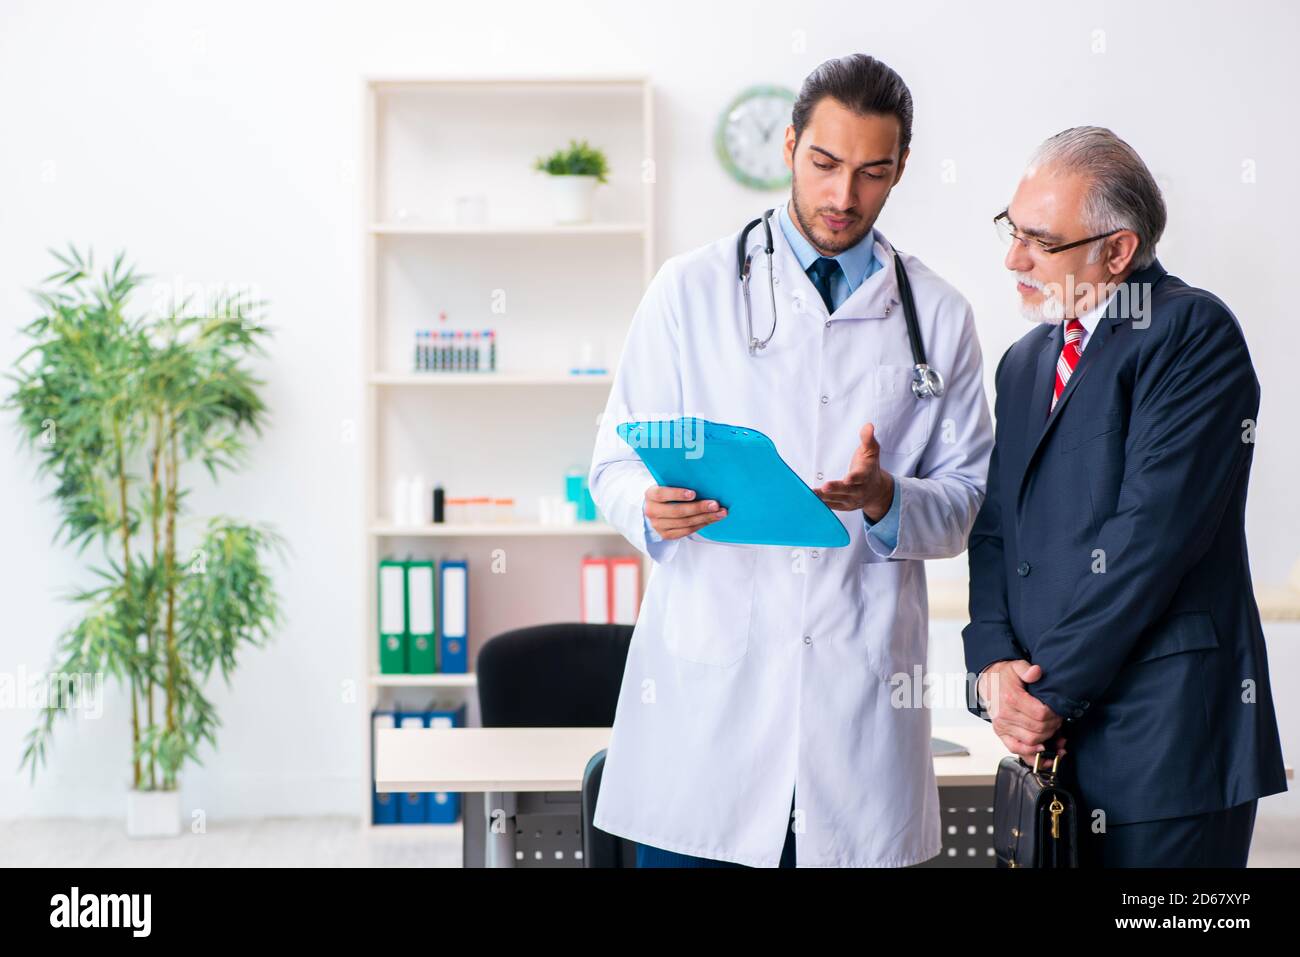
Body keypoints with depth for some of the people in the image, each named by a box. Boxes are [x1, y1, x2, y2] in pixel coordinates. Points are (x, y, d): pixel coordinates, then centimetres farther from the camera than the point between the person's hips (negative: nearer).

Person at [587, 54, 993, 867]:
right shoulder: (692, 289, 7)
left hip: (862, 690, 1)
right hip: (706, 679, -1)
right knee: (682, 851, -3)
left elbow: (970, 500, 8)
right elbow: (617, 463, 5)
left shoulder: (941, 317, 10)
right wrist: (654, 508, -18)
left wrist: (884, 498, -14)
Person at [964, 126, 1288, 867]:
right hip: (1054, 730, 7)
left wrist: (1052, 689, -13)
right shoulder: (1026, 362, 17)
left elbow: (1153, 529, -17)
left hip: (1164, 734, -7)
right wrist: (995, 663, -4)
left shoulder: (1194, 332, -9)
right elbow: (995, 528, 13)